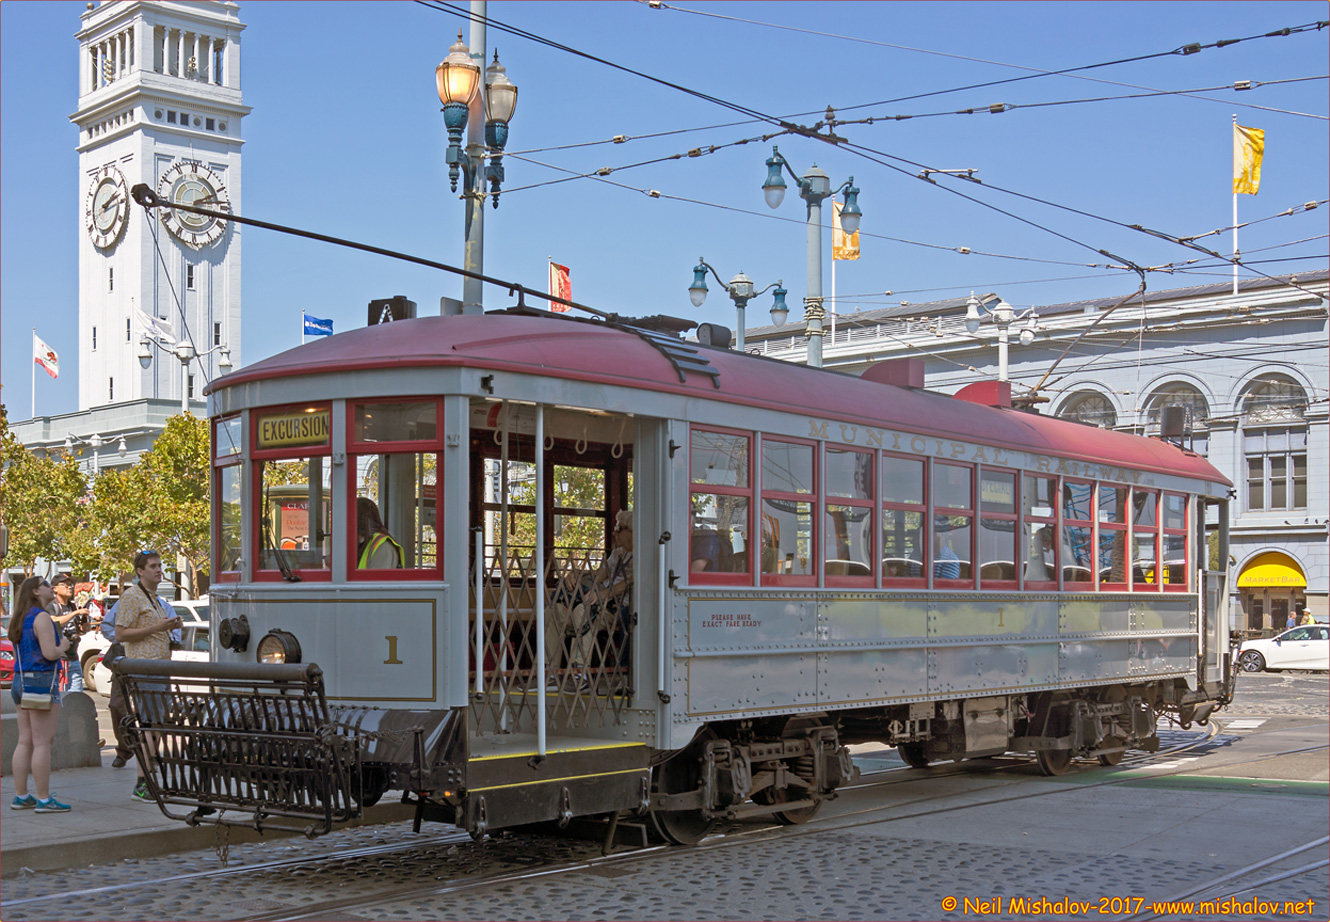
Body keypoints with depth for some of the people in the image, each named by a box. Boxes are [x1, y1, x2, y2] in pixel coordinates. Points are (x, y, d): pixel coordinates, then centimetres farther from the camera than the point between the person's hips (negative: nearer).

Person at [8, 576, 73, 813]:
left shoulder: (19, 618, 16)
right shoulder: (41, 617, -12)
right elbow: (50, 653, -20)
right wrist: (64, 645, -1)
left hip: (20, 681, 9)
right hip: (41, 680, -9)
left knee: (25, 742, 11)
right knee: (43, 743, -6)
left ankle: (20, 796, 14)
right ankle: (44, 799, -4)